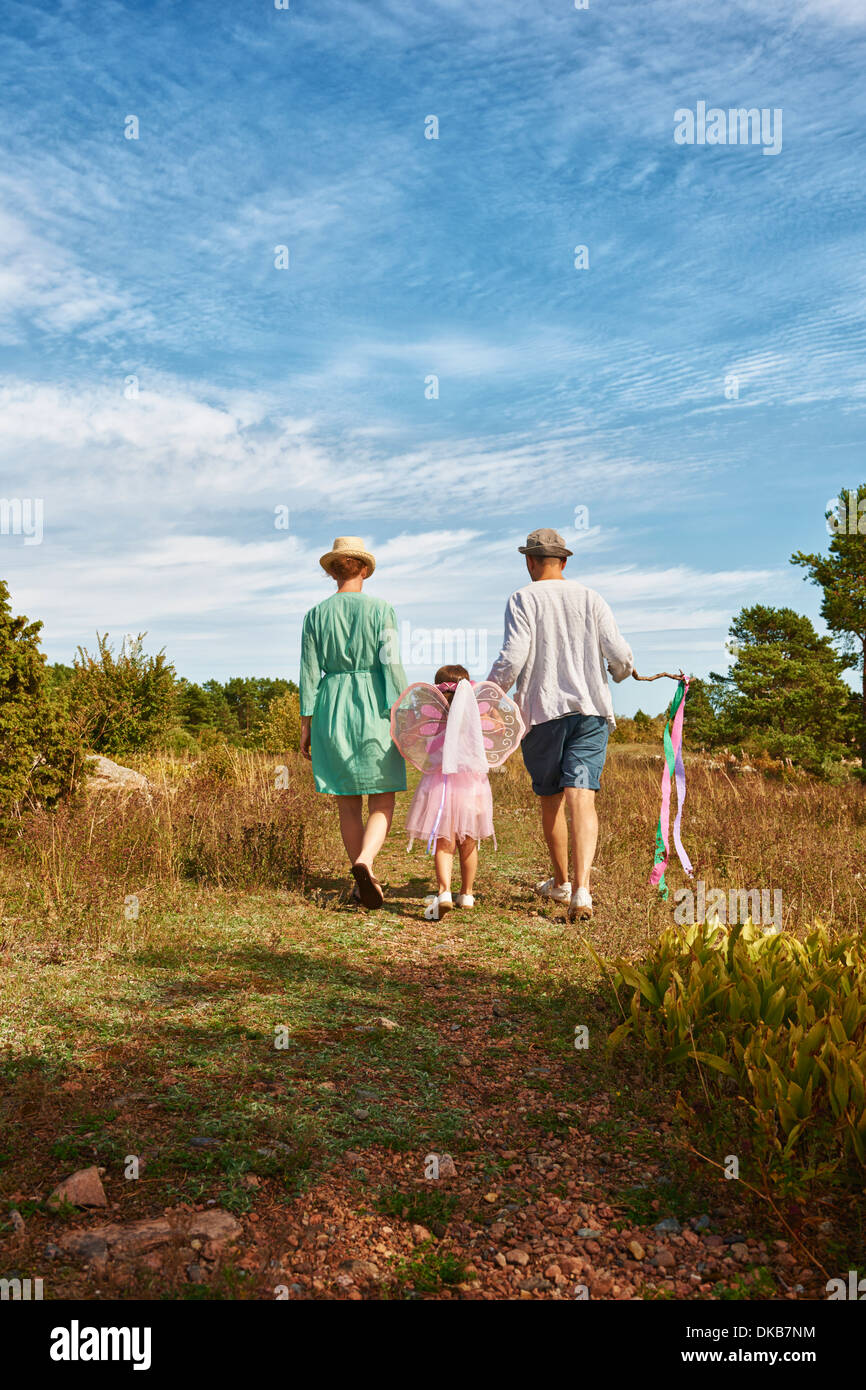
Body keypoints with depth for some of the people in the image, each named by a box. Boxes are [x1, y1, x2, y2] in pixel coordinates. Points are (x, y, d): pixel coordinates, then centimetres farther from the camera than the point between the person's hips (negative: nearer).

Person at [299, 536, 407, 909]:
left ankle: (363, 882, 15)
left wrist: (306, 725, 7)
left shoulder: (316, 615, 3)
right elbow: (391, 666, -10)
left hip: (331, 710, 3)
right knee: (382, 800, 4)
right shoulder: (381, 610, -4)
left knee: (348, 802, 10)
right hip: (374, 709, -2)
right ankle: (365, 860, -22)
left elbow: (309, 673, 2)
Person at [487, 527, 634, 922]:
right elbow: (621, 656, 0)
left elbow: (512, 658, -14)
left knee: (551, 800, 14)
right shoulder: (590, 598, 7)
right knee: (581, 799, -6)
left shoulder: (523, 599, -1)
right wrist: (620, 672, 23)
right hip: (590, 710, 2)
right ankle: (581, 891, -20)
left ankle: (561, 883, 31)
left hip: (541, 712, -1)